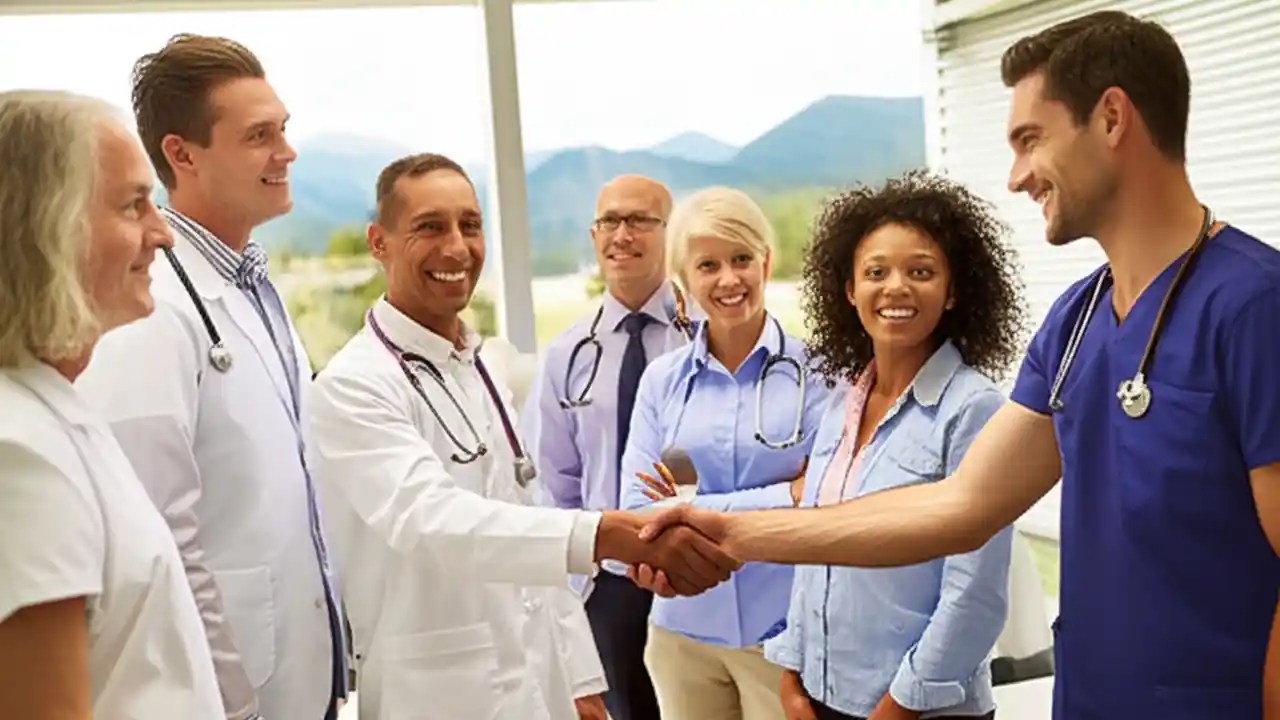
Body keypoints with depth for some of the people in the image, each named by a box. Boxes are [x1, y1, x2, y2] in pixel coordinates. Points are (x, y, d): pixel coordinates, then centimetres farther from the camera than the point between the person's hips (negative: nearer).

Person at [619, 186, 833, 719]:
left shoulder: (814, 372, -6)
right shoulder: (662, 380, 1)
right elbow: (639, 514, -6)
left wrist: (693, 507, -13)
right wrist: (784, 497, -13)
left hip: (786, 629, -2)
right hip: (684, 630, 3)